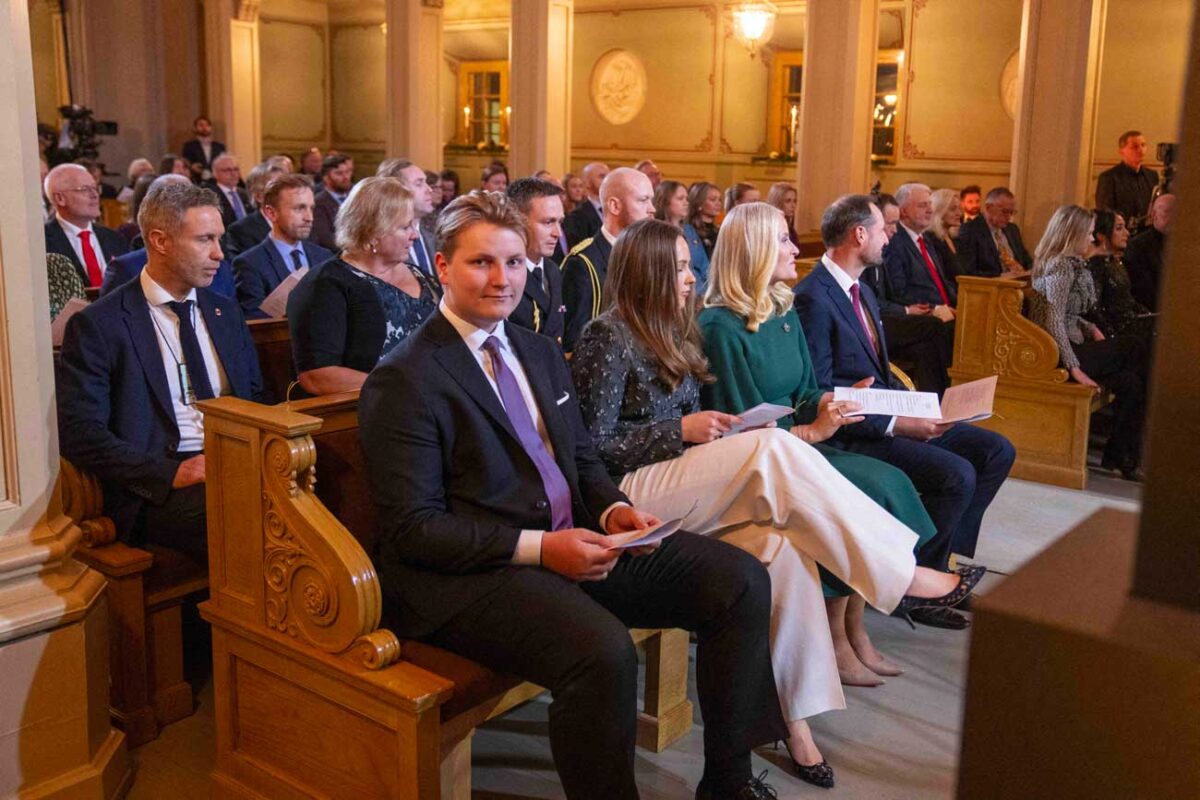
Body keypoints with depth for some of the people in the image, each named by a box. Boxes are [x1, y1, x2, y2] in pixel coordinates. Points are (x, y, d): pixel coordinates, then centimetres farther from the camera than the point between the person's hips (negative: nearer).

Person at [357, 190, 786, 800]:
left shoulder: (540, 352, 17)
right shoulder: (404, 381, -8)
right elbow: (414, 528, -13)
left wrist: (615, 509, -2)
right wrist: (538, 547, -22)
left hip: (573, 542, 8)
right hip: (470, 570, -8)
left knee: (741, 579, -4)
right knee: (603, 651, -36)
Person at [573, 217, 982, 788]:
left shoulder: (671, 336, 19)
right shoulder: (608, 339, -7)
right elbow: (595, 445, -11)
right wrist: (680, 431, -13)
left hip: (680, 485, 8)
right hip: (630, 495, -7)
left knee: (783, 543, -21)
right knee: (775, 448, -25)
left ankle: (795, 717, -19)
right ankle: (902, 571, -20)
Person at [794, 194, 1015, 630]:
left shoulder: (862, 291, 16)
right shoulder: (813, 299, -17)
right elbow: (820, 396, -21)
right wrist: (896, 425, -23)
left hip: (890, 415, 10)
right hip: (852, 433, -10)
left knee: (997, 451, 3)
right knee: (957, 475, -25)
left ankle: (946, 559, 8)